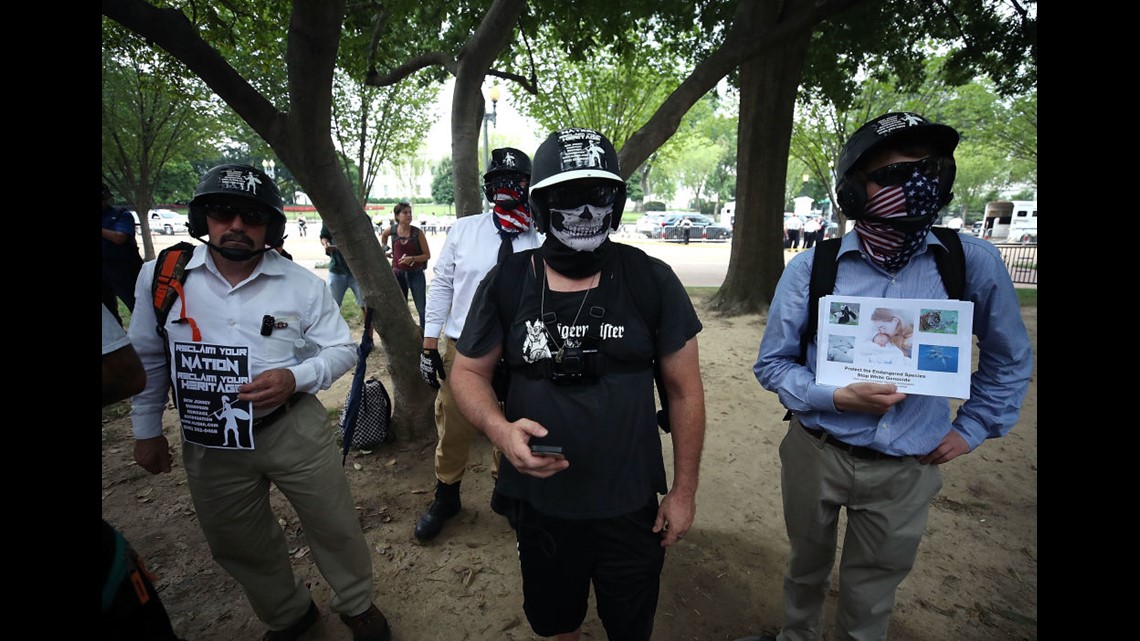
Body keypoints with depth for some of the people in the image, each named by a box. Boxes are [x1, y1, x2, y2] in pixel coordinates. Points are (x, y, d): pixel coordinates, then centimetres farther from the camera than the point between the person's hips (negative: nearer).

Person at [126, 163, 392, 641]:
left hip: (294, 430, -2)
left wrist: (295, 378, -20)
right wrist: (146, 429, 12)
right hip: (208, 444, 3)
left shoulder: (301, 284, -8)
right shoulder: (160, 276, -3)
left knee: (334, 527, 9)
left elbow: (342, 350, -2)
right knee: (237, 545, 19)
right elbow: (147, 357, 9)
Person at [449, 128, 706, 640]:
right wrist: (500, 430, -21)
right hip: (540, 499, 2)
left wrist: (684, 490, -1)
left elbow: (684, 390, -5)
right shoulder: (506, 285, -9)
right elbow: (469, 372, 0)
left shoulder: (652, 281, -12)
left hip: (631, 505, -1)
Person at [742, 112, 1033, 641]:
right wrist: (835, 399, -21)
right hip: (816, 454, 0)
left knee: (870, 599, 18)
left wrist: (972, 429, 4)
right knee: (807, 567, 24)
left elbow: (1009, 359, 7)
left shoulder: (974, 264, -9)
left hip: (907, 470, 0)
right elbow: (771, 363, -7)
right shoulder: (810, 269, -13)